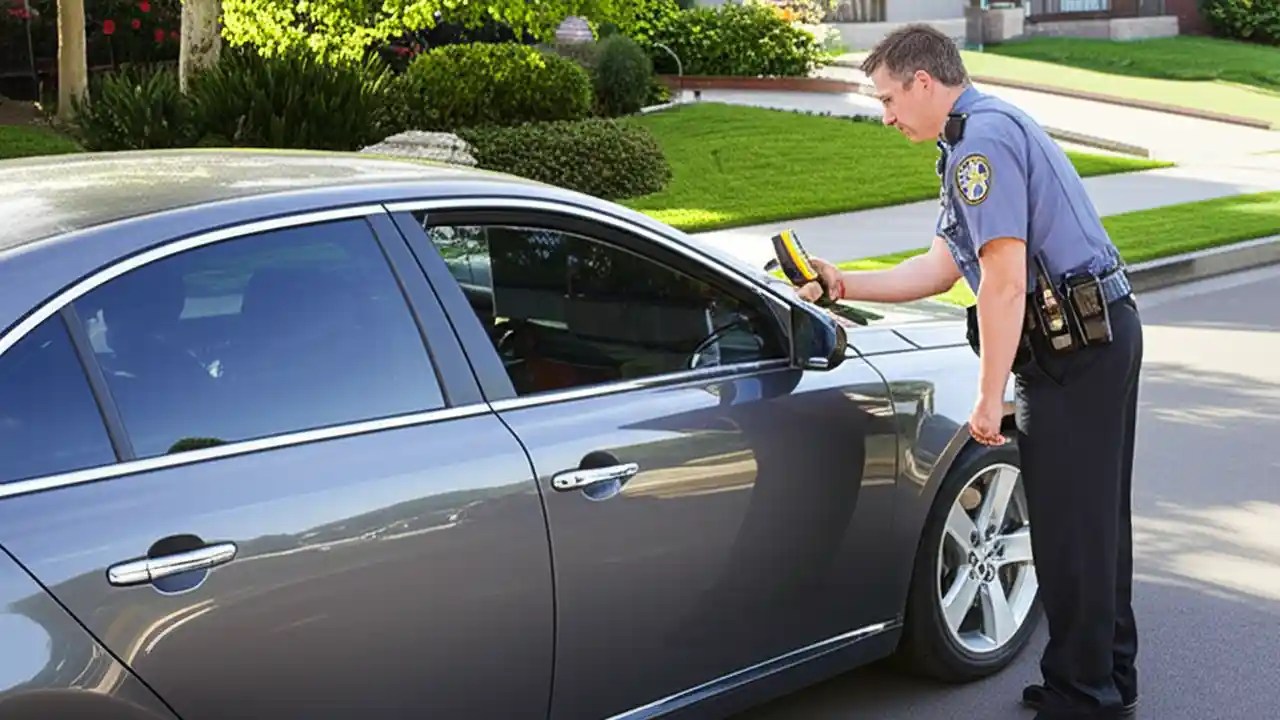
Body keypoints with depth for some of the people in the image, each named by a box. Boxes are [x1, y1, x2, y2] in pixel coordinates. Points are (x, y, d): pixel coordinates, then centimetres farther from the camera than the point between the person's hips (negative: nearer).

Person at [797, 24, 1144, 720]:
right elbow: (940, 267, 22)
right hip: (1105, 332, 11)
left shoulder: (981, 139, -15)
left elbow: (1004, 280, -22)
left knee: (1069, 526, -2)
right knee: (1097, 519, 18)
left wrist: (989, 397, -18)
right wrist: (844, 285, 20)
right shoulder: (990, 129, 19)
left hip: (1071, 351, -11)